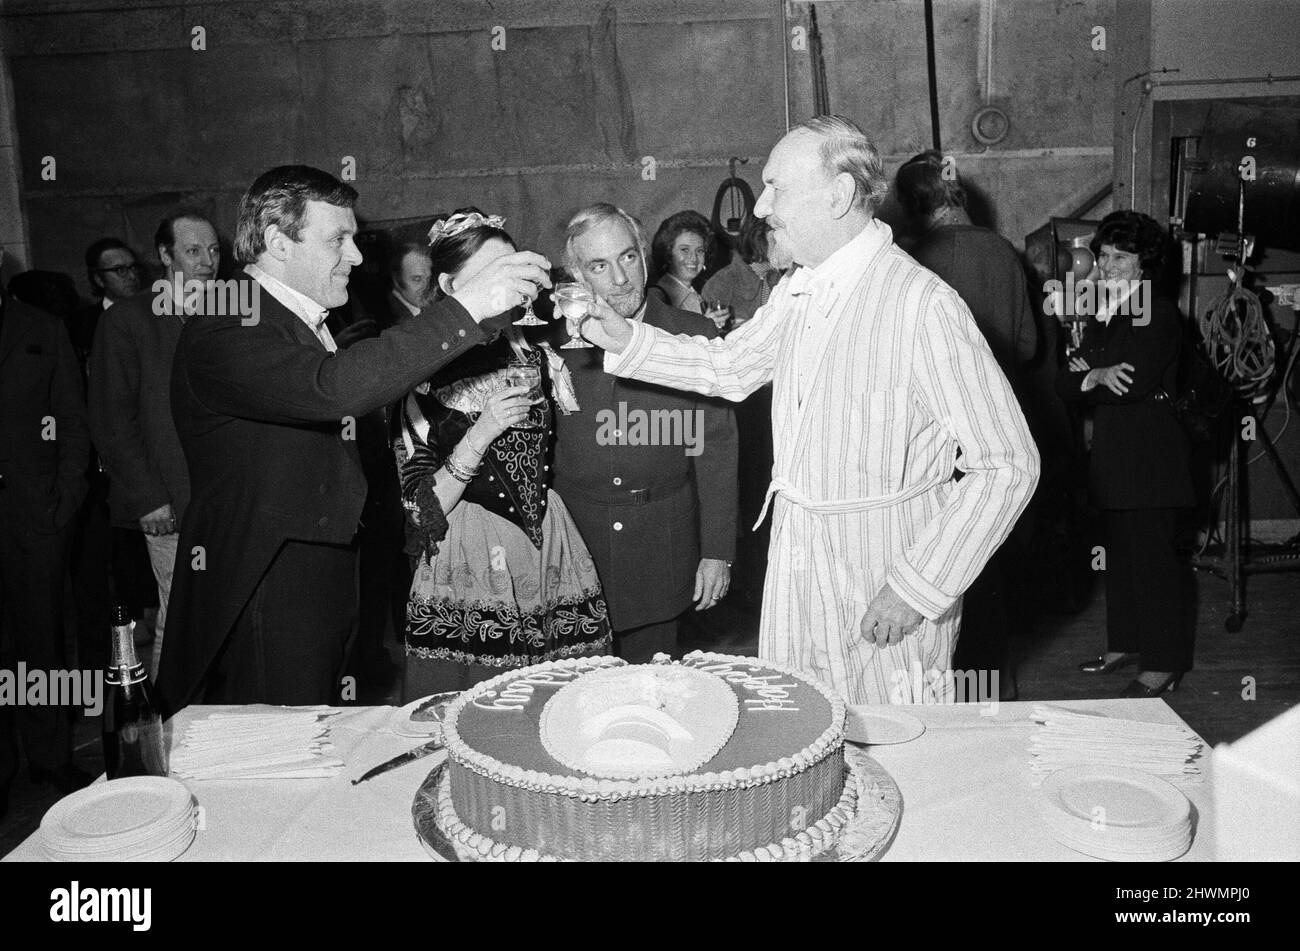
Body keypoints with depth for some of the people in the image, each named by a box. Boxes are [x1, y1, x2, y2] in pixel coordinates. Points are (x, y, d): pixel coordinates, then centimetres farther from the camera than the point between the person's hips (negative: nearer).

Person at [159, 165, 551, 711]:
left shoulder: (307, 322, 15)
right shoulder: (224, 330, -18)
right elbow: (331, 389, -35)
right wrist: (465, 308, -34)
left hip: (323, 599, 9)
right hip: (264, 610, -9)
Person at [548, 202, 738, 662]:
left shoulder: (694, 337, -2)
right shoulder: (554, 341, 0)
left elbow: (715, 451, 0)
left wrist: (717, 552, -2)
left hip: (662, 550, 0)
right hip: (572, 539, 0)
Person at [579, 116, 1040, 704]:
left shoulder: (923, 306, -20)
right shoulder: (796, 292, 4)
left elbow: (1009, 465, -19)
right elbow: (730, 367, 21)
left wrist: (920, 588, -21)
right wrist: (625, 340, 9)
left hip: (883, 597, -6)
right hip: (793, 577, 7)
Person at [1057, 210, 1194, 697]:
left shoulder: (1160, 315, -9)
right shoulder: (1102, 319, 16)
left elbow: (1136, 384, -21)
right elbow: (1064, 385, 8)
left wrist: (1085, 377, -7)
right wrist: (1095, 377, -12)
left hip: (1151, 454, -8)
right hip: (1112, 455, 8)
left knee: (1153, 554, -5)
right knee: (1120, 552, 14)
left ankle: (1164, 664, 3)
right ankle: (1126, 644, 26)